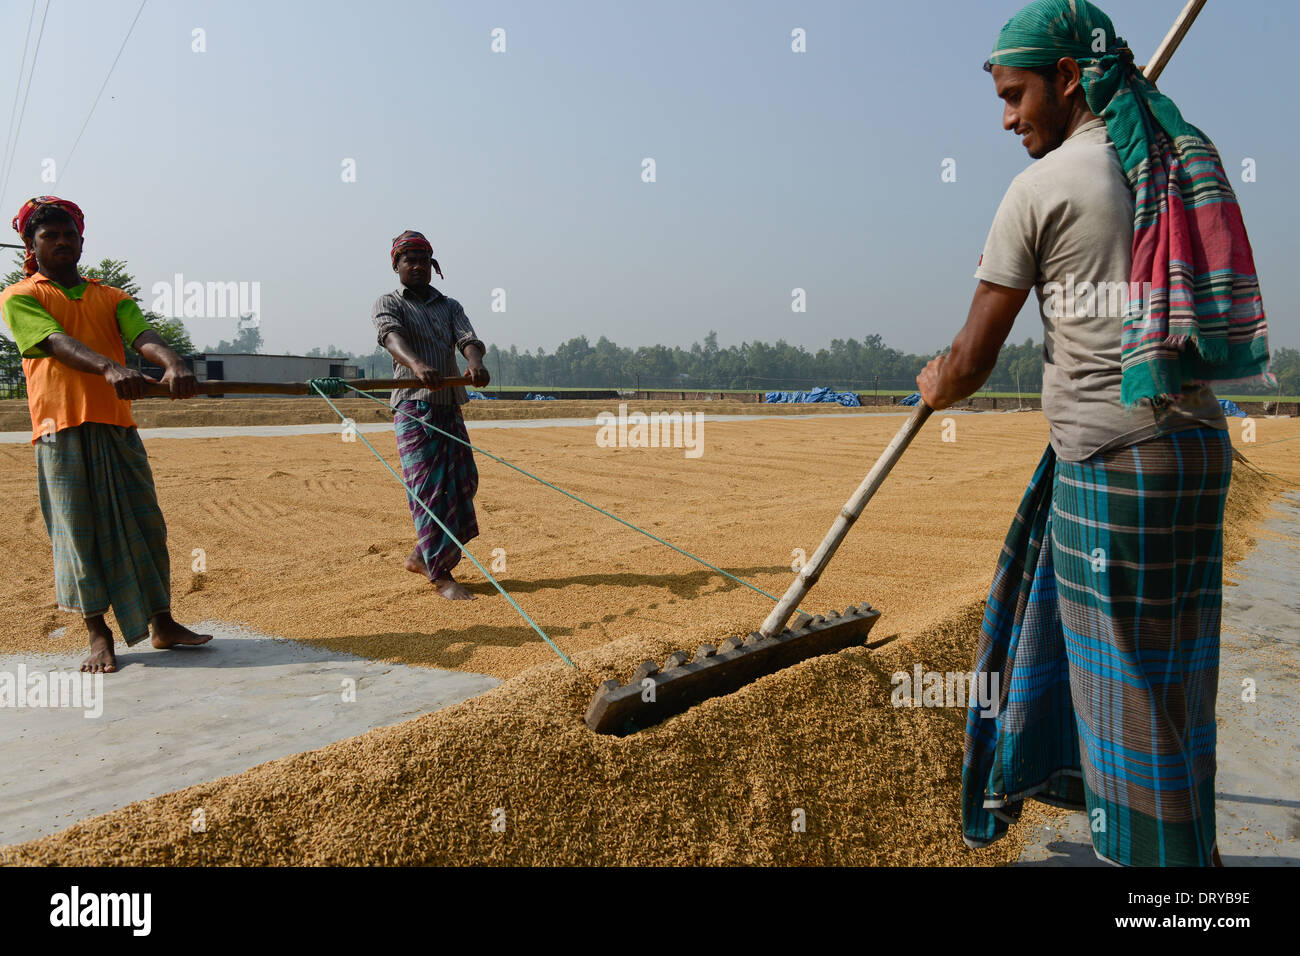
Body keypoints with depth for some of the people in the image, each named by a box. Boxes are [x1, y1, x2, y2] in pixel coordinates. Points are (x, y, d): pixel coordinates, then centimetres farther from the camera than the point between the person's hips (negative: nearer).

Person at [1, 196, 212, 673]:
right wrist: (110, 368, -34)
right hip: (62, 428, -3)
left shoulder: (112, 297, 16)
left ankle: (161, 624, 15)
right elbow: (58, 342, -14)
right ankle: (99, 637, 8)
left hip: (118, 424, 3)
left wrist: (173, 363, -27)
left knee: (144, 523, 4)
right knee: (78, 530, -1)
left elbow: (143, 335, -4)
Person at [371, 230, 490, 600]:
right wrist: (417, 365, -41)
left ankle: (422, 556, 23)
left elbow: (468, 338, -1)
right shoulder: (387, 304, 5)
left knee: (462, 483, 6)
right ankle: (441, 575, -6)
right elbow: (392, 336, -18)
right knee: (429, 489, -10)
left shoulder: (449, 306, 18)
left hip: (451, 407, 6)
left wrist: (476, 362, -27)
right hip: (414, 407, -5)